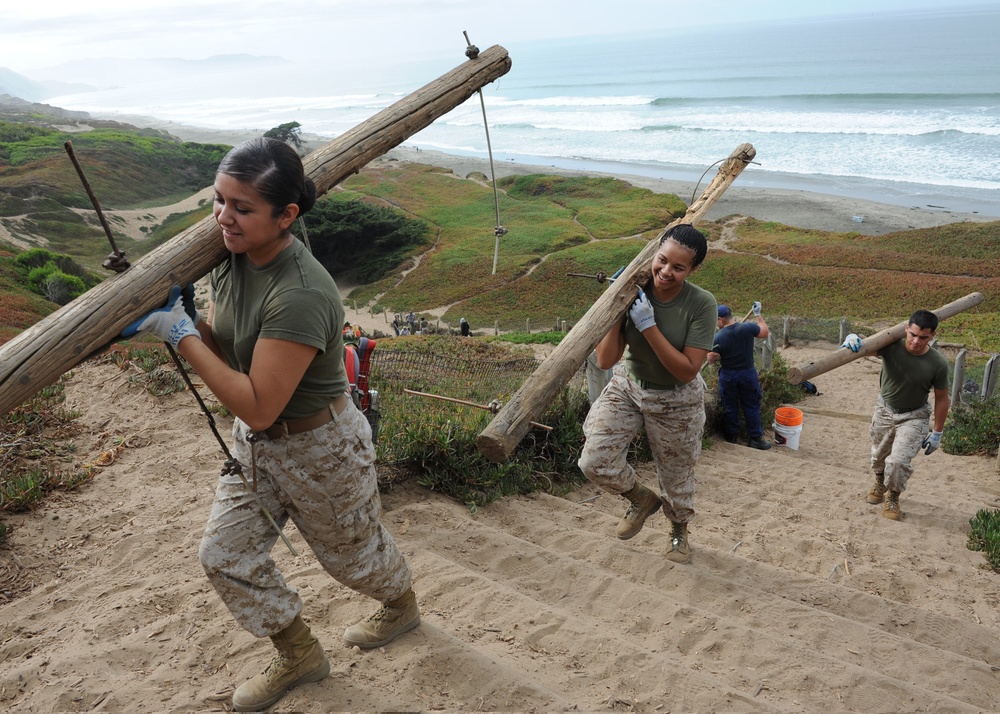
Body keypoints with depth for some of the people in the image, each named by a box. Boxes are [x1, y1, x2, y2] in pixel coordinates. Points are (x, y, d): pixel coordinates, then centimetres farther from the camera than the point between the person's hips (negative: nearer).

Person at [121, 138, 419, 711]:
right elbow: (223, 348, 3)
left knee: (353, 552, 18)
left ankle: (403, 606, 53)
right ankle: (300, 657, 34)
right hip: (256, 445, 8)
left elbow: (257, 405, -33)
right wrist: (174, 314, -16)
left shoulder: (301, 295, -35)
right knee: (225, 556, 11)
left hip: (319, 448, -8)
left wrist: (180, 333, -29)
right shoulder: (235, 259, -8)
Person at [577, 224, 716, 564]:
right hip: (628, 387, 2)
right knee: (594, 461, -12)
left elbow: (687, 370, -27)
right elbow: (605, 361, -18)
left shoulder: (701, 303, -25)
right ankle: (642, 499, 21)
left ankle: (679, 532, 50)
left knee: (676, 476, 16)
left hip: (677, 402, -2)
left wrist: (648, 326, -34)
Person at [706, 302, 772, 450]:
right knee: (752, 406, 11)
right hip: (748, 373, 1)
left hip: (727, 375, -1)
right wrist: (757, 315, 14)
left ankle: (732, 436, 26)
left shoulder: (718, 337, -17)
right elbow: (765, 333, 5)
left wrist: (713, 356, 11)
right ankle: (756, 438, 16)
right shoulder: (748, 328, -13)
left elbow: (711, 360, -12)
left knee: (730, 407, 15)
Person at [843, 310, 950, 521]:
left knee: (899, 460, -14)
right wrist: (853, 339, -61)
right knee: (879, 454, 22)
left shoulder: (938, 364, -23)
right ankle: (879, 483, 54)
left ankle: (892, 497, 16)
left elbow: (941, 398, -12)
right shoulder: (892, 345, -23)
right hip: (884, 410, 2)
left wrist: (937, 433, -6)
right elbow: (865, 347, -35)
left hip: (913, 417, -2)